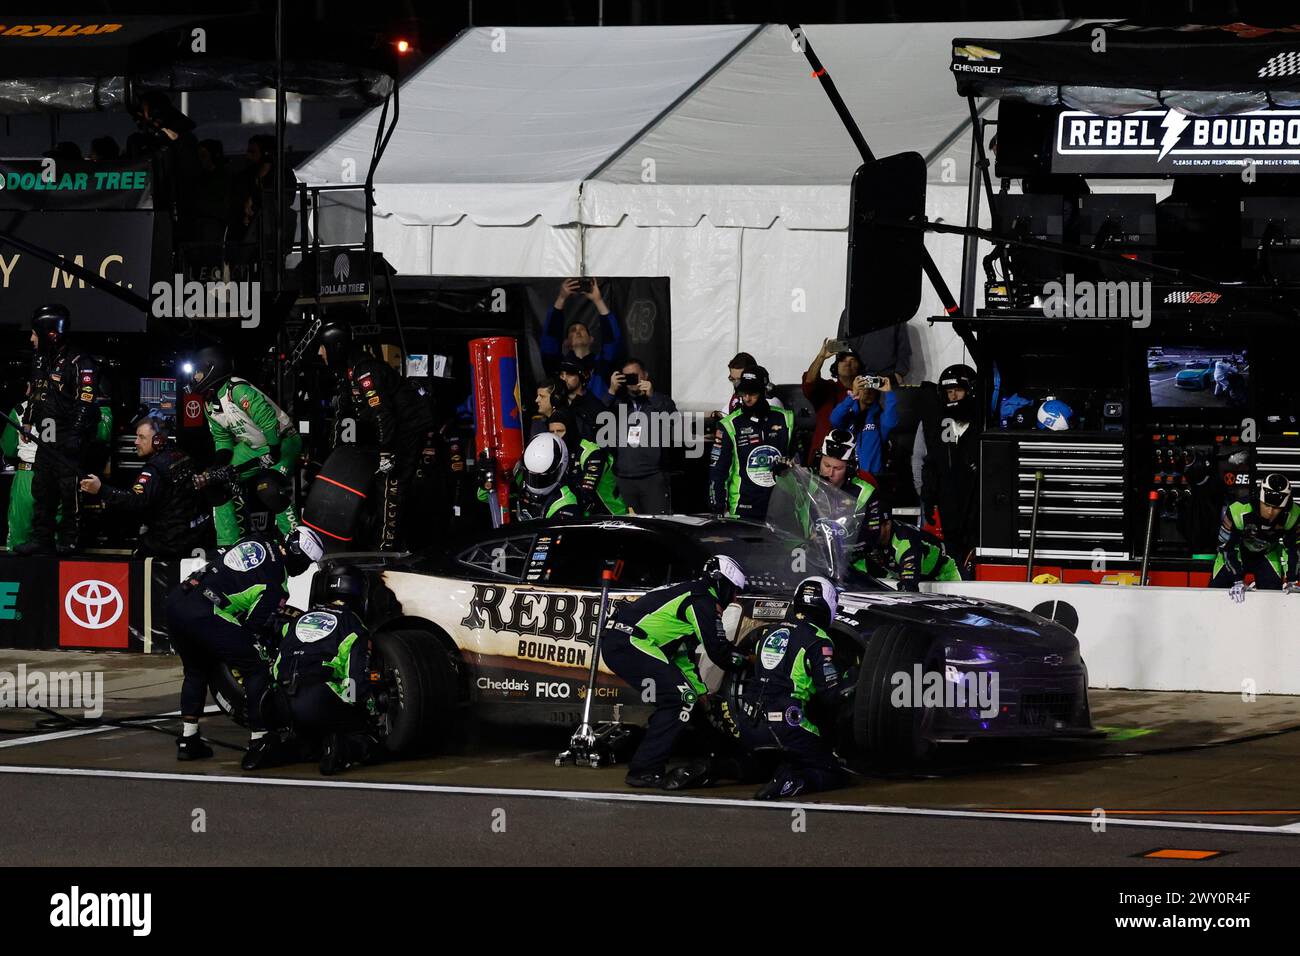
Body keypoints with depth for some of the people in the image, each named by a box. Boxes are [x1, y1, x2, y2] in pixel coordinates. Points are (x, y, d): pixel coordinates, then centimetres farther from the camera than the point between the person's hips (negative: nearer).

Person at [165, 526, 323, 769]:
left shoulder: (257, 541, 15)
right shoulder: (277, 584, -4)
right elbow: (256, 627, -3)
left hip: (176, 601, 8)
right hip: (205, 614, -8)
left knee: (196, 670, 29)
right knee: (257, 669, 3)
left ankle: (187, 740, 32)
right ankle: (259, 744, 1)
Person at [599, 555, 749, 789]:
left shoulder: (689, 593, 26)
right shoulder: (704, 601, -6)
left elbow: (683, 653, 30)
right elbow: (719, 651, -8)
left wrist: (701, 690, 28)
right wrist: (747, 663, 9)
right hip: (629, 645, -10)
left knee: (673, 701, 17)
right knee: (681, 698, -12)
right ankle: (645, 770, -15)